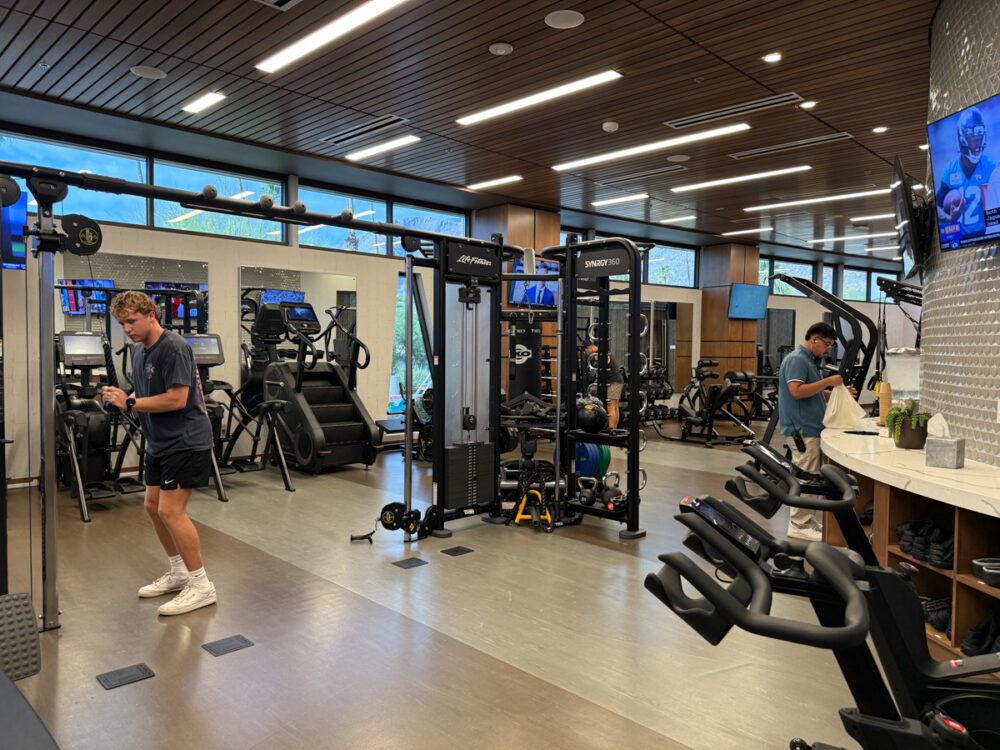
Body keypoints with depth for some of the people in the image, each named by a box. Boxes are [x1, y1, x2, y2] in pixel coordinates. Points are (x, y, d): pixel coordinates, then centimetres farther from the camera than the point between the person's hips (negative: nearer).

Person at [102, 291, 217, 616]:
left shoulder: (173, 347, -17)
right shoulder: (140, 352, 12)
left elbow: (176, 398, -23)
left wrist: (130, 403, -18)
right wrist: (118, 399, 3)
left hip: (186, 440, -10)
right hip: (160, 442, 10)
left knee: (170, 510, -12)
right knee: (153, 506, 14)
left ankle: (201, 585, -1)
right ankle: (179, 572, 30)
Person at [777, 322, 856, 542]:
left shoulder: (811, 361, 20)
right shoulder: (796, 360, -13)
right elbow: (797, 391, -25)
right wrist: (828, 381, -19)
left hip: (811, 428, 11)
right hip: (802, 429, -11)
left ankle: (806, 518, 22)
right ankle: (799, 524, -2)